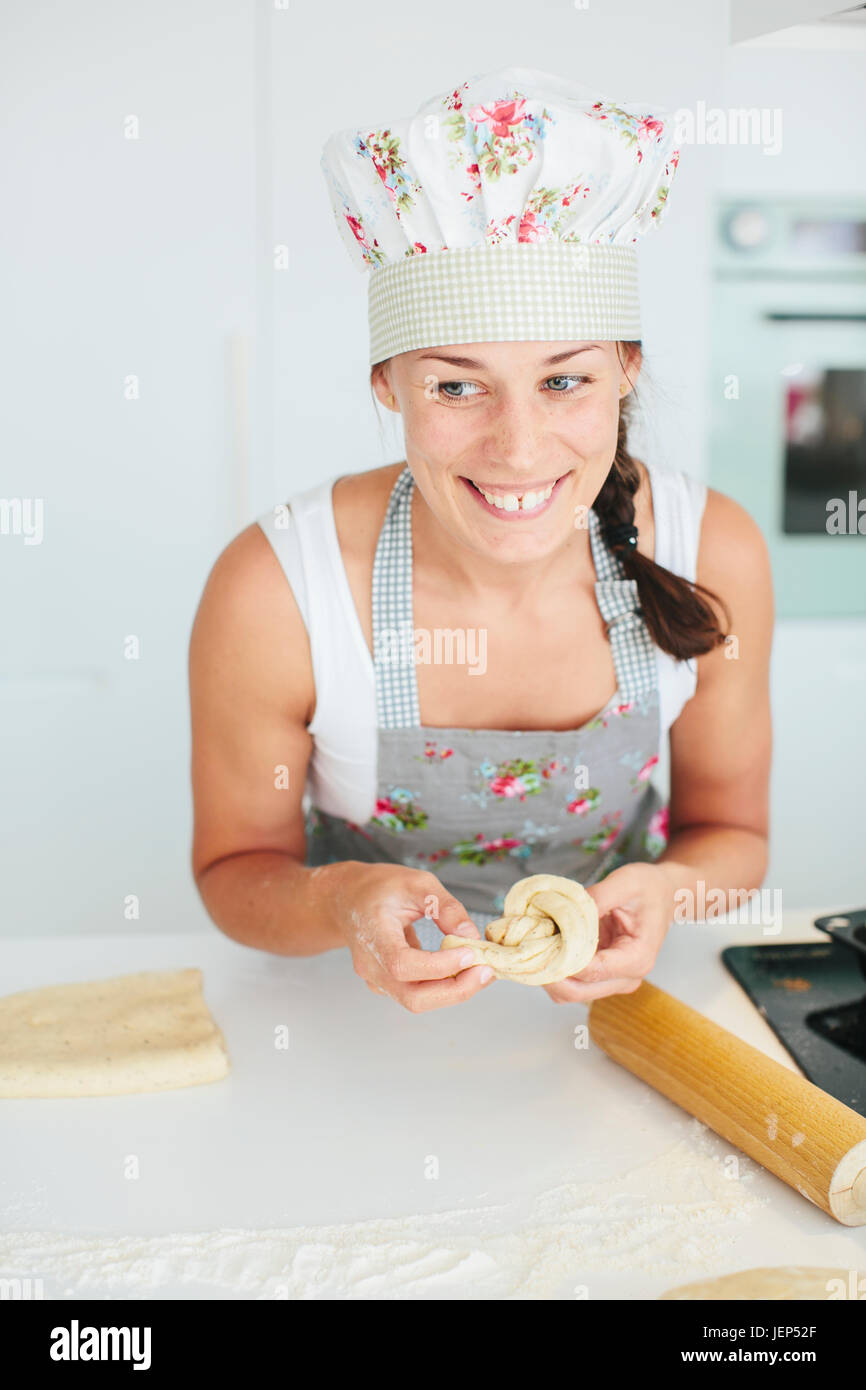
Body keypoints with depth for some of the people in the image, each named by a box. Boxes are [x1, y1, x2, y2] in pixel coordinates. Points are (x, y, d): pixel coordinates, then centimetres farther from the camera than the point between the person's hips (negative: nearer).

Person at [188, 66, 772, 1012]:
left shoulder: (715, 556, -18)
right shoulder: (273, 590, -25)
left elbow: (731, 831, -2)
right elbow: (237, 868, -9)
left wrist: (670, 891, -25)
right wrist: (336, 905, -31)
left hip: (610, 985, 1)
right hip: (367, 1012, 0)